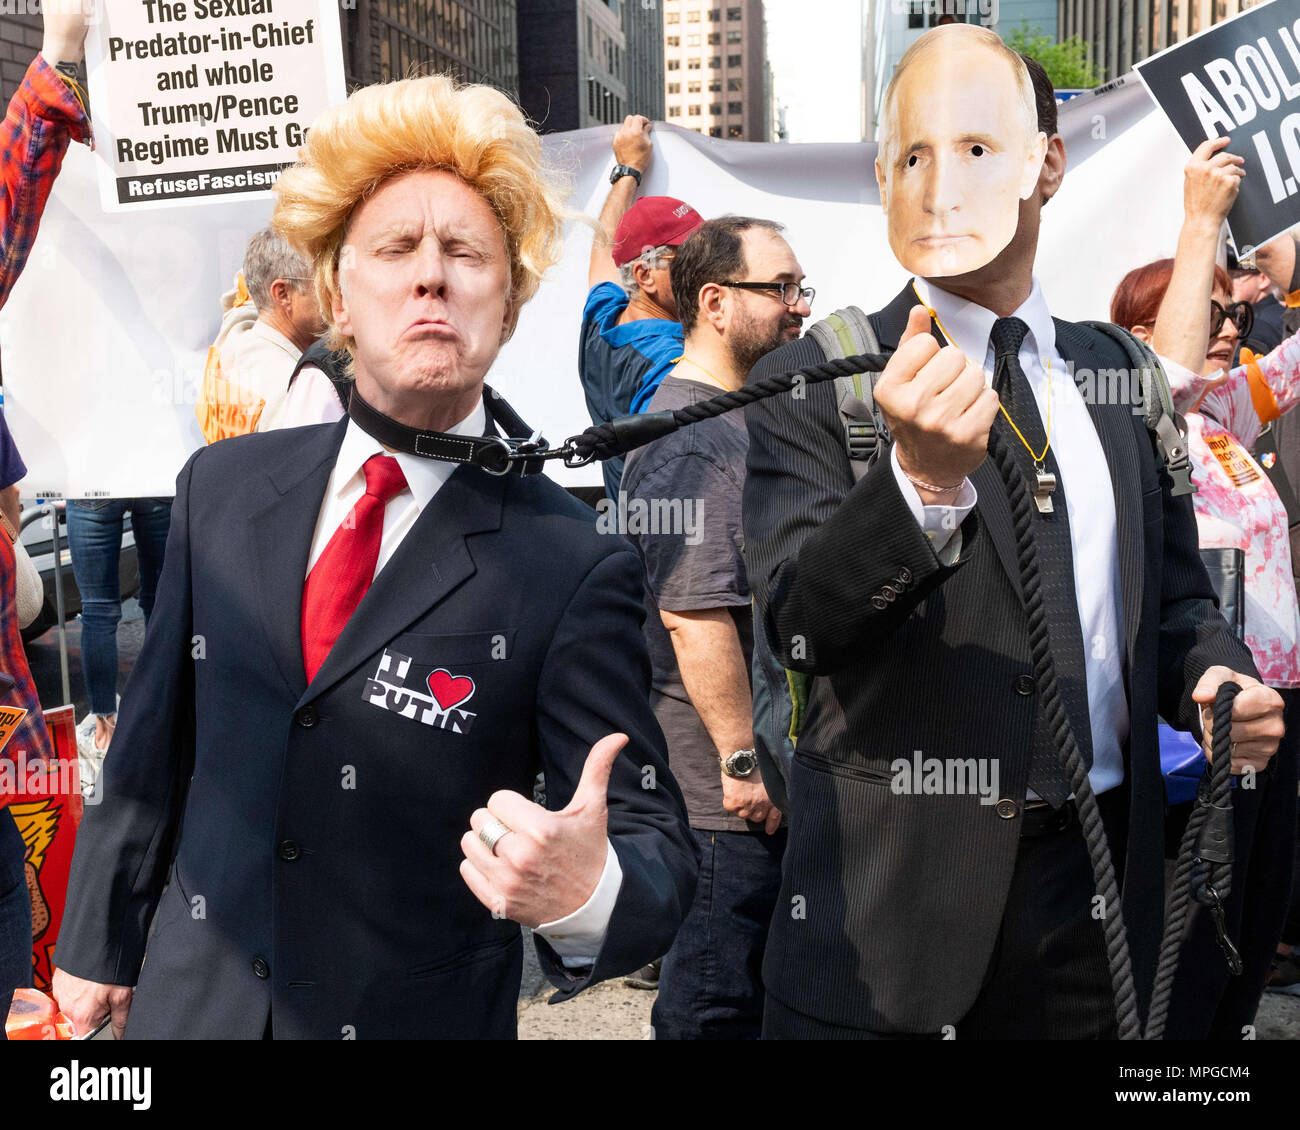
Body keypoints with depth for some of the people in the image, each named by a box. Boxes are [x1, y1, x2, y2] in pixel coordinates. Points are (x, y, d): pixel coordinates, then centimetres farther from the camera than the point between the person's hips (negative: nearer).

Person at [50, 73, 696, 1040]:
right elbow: (157, 740, 6)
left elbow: (652, 842, -14)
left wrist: (589, 893, -35)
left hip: (424, 1017, -3)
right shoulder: (224, 487, -3)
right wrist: (99, 943, 12)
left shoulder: (576, 568, -16)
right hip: (191, 1000, 4)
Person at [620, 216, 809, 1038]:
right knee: (714, 1005, 3)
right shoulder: (693, 442, -20)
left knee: (745, 985, 20)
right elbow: (693, 616, -27)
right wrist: (744, 758, -22)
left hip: (759, 782, 10)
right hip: (725, 787, -10)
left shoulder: (737, 420, 15)